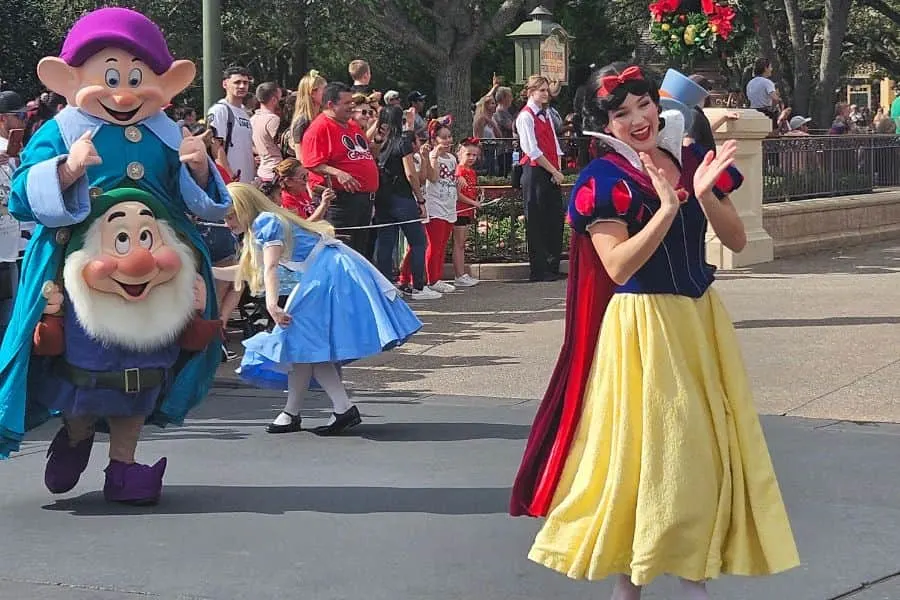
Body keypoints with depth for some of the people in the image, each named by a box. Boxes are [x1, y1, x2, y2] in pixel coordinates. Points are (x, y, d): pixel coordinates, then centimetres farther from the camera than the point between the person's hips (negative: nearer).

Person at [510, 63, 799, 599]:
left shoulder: (693, 161, 5)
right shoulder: (602, 181, -10)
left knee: (706, 446, 9)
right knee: (643, 448, 1)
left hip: (702, 318, 5)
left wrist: (703, 194, -16)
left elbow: (737, 240, 1)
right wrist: (667, 206, -25)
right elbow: (619, 267, -19)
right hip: (642, 326, -5)